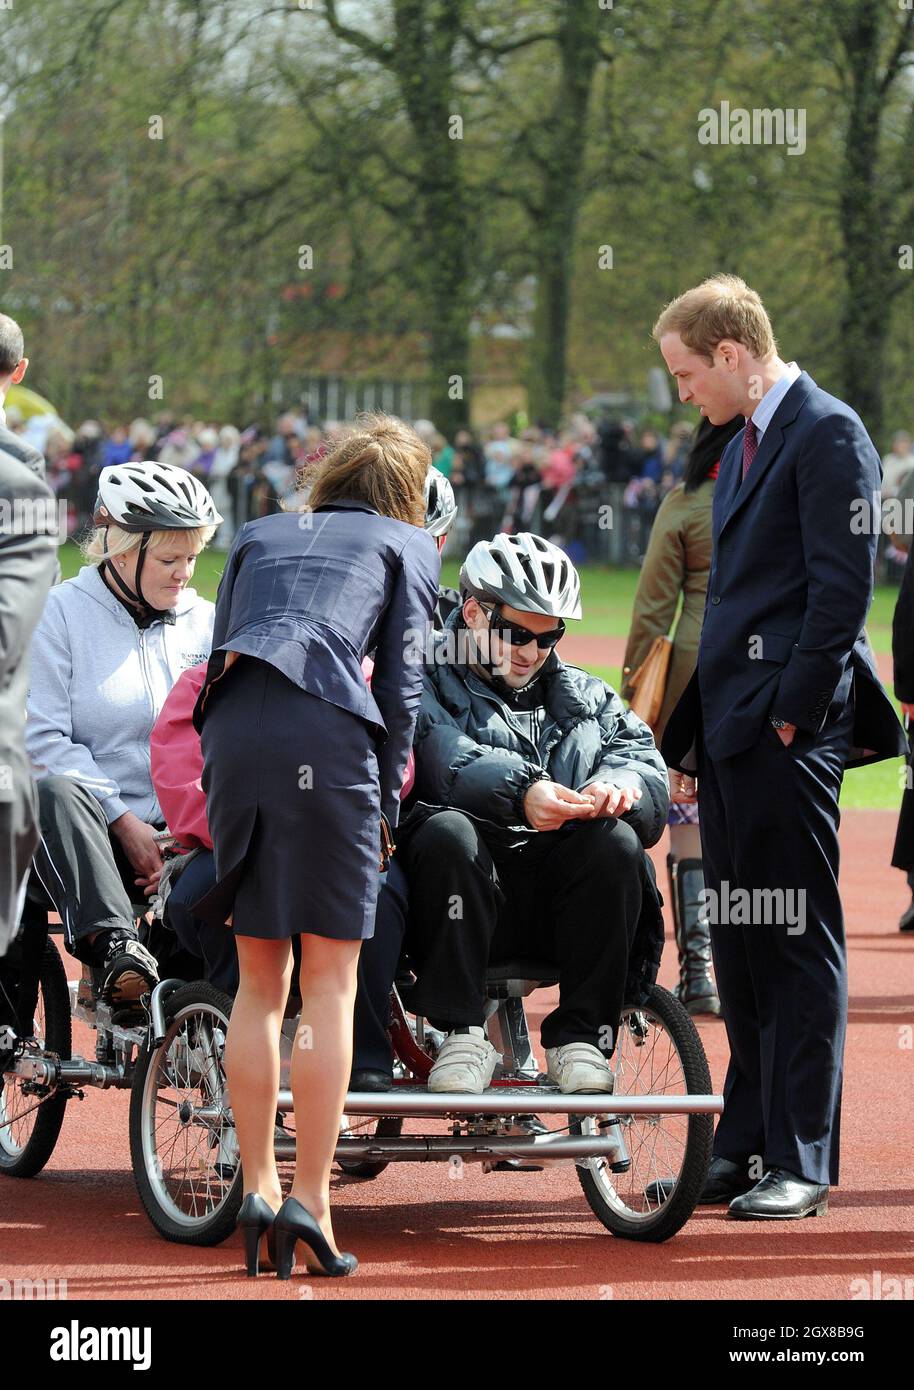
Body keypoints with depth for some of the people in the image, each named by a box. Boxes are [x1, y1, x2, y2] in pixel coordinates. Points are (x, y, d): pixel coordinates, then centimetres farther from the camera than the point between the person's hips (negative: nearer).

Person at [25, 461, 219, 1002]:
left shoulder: (208, 623, 16)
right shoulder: (61, 613, 4)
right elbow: (43, 738, -6)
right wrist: (123, 822, -14)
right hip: (99, 835, -3)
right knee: (55, 791, -36)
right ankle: (114, 944, -47)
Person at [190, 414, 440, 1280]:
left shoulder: (259, 537, 29)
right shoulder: (408, 546, 20)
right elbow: (402, 681, 10)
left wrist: (219, 799, 25)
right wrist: (387, 803, 14)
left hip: (231, 728, 3)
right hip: (327, 731, -3)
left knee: (259, 981, 11)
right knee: (330, 983, 0)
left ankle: (256, 1186, 6)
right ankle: (310, 1199, -8)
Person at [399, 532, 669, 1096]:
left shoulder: (588, 697, 25)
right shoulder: (429, 685, 12)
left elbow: (643, 758, 6)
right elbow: (448, 763, -11)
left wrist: (618, 785, -20)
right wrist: (520, 791, -32)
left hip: (560, 902, 3)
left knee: (616, 841, -26)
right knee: (446, 833, -34)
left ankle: (583, 1039, -19)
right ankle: (462, 1038, -28)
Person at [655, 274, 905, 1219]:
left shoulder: (827, 433, -9)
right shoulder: (743, 448, 20)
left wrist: (792, 712, -17)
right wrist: (693, 740, 17)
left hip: (787, 735, -9)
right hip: (732, 735, 9)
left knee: (798, 946, -5)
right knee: (740, 947, 11)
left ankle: (803, 1162, -3)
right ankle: (745, 1146, 16)